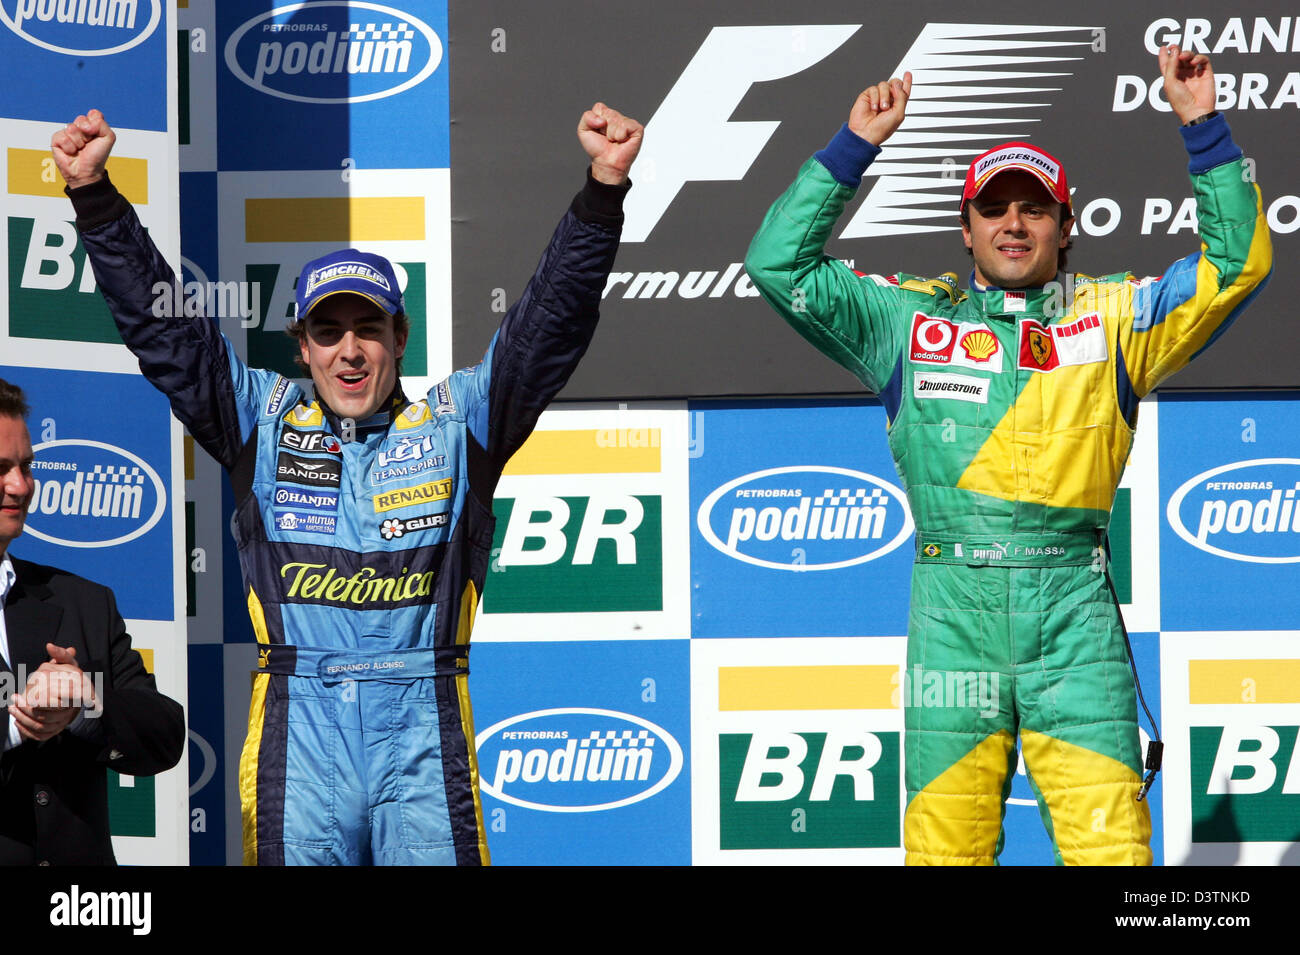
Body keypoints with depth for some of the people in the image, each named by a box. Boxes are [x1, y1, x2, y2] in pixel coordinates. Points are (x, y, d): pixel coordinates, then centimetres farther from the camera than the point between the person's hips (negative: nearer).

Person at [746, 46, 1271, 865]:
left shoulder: (1113, 319, 14)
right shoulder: (910, 320, 15)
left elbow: (1237, 263, 10)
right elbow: (781, 266, 11)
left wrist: (1204, 130, 2)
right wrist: (852, 150, 6)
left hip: (1073, 611, 0)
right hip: (952, 607, 1)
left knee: (1110, 839, -8)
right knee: (943, 839, -1)